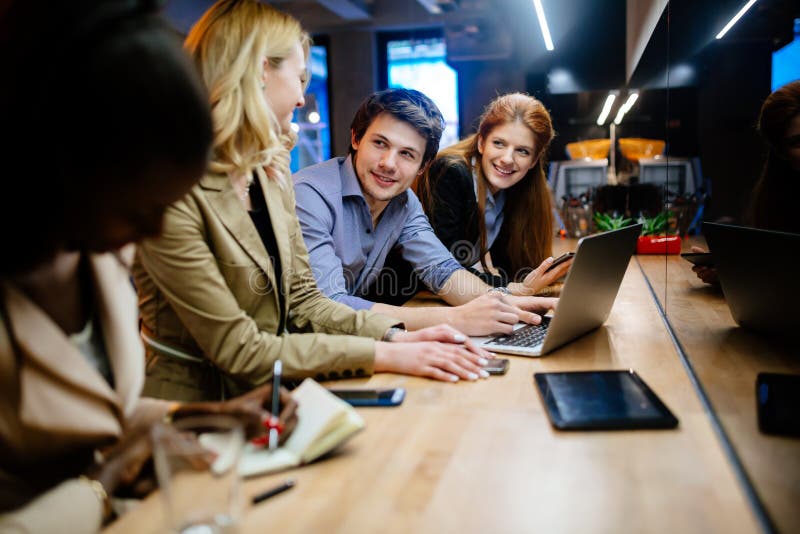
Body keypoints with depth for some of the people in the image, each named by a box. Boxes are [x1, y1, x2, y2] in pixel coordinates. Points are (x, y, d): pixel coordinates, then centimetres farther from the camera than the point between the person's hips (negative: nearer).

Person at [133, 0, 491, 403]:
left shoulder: (271, 173, 4)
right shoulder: (171, 192, -21)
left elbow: (303, 300, 5)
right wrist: (382, 356, -21)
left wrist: (396, 337, -10)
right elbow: (239, 350, -20)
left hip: (263, 397, 6)